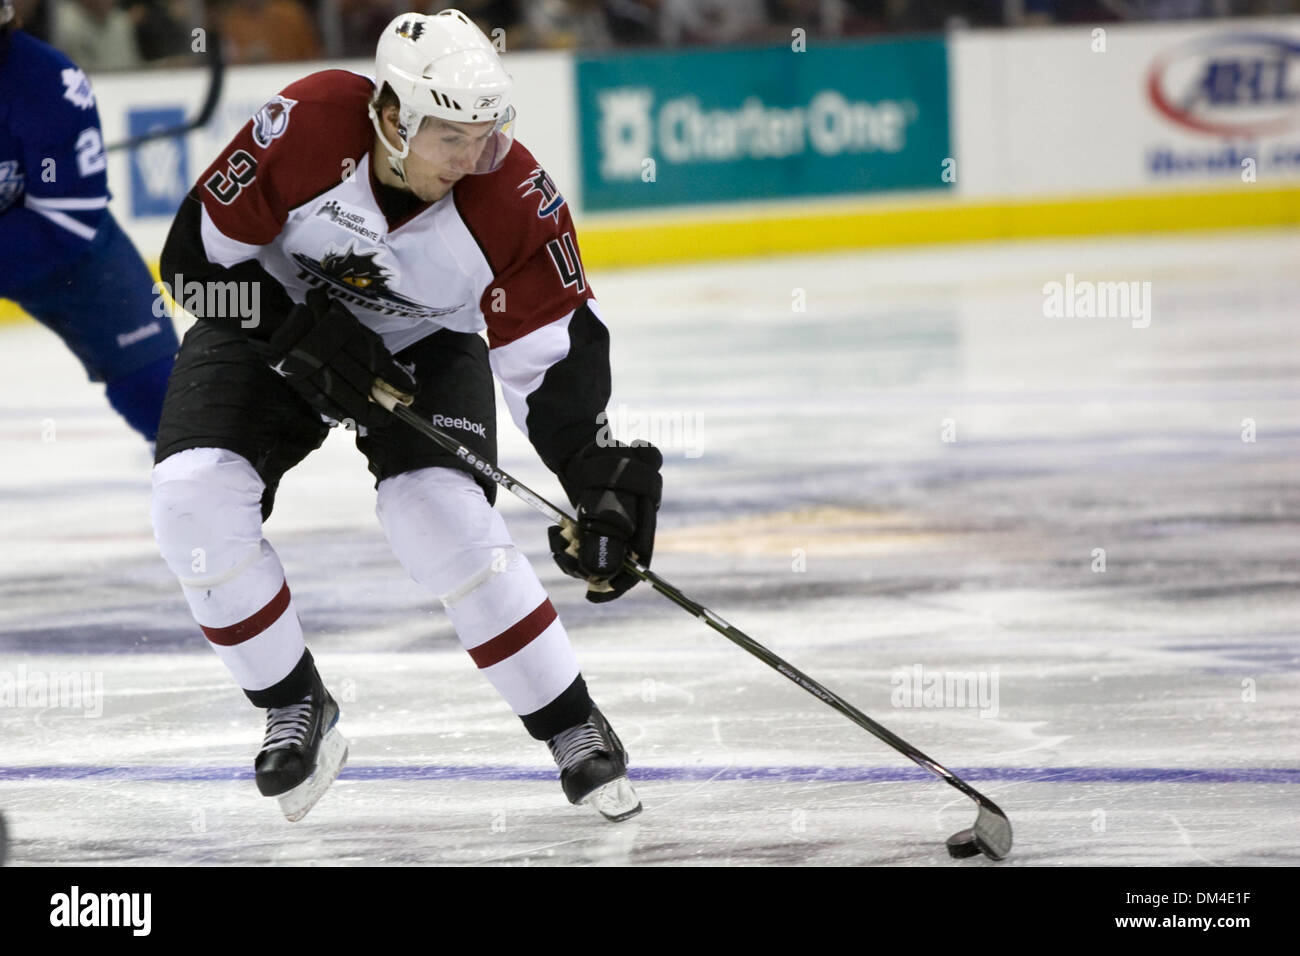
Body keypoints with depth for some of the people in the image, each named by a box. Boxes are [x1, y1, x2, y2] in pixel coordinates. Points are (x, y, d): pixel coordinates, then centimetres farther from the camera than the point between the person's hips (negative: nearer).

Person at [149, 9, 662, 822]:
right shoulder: (304, 130, -32)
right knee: (195, 500, -20)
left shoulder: (514, 197, -29)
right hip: (273, 321, 1)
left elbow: (553, 353, -20)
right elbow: (198, 255, -20)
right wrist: (309, 338, -28)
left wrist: (601, 480, -30)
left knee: (447, 523, -23)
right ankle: (298, 711, 1)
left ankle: (573, 730, -6)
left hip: (424, 344, 0)